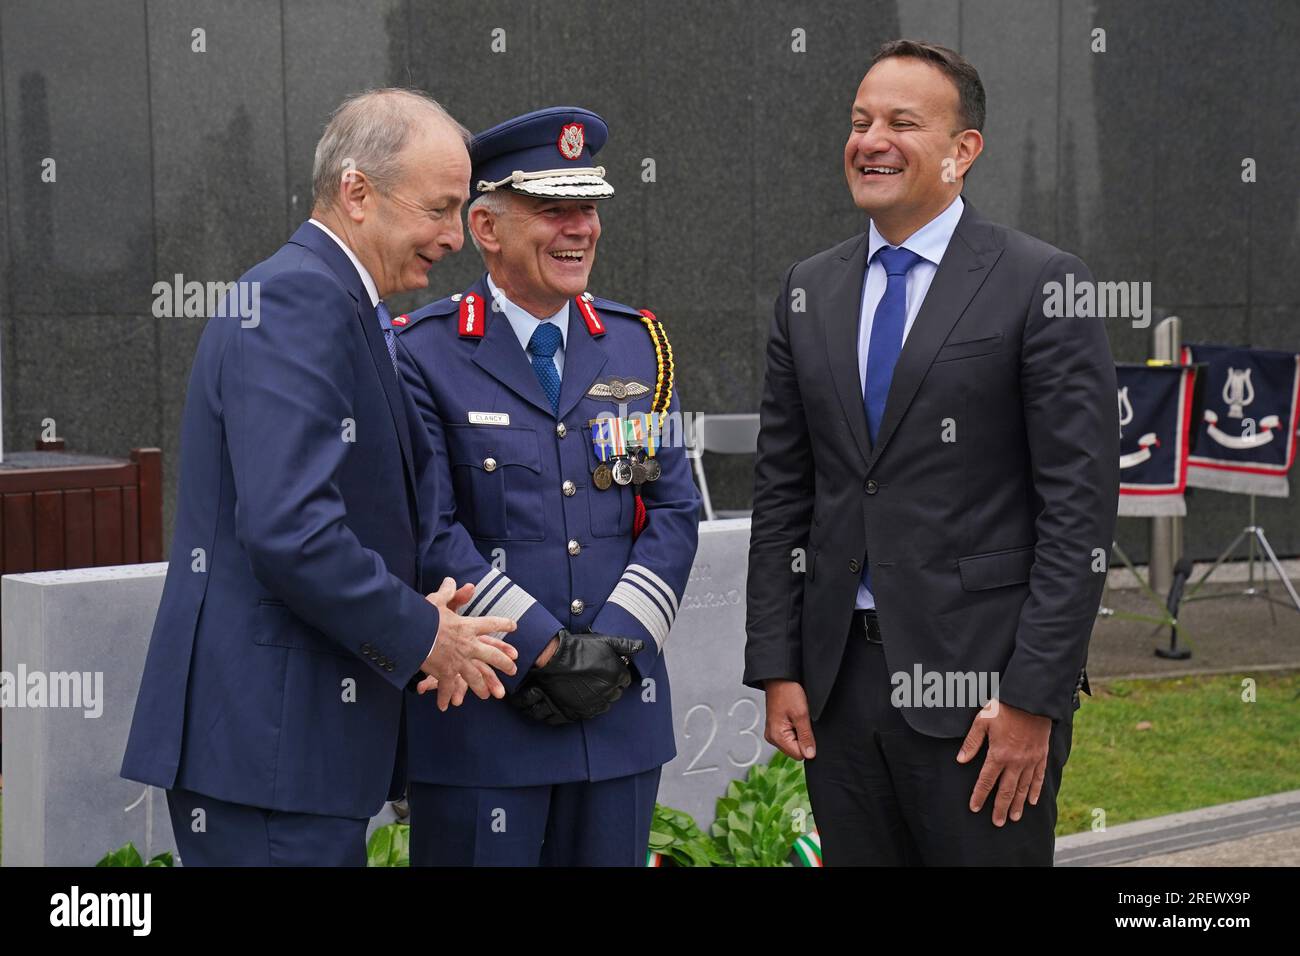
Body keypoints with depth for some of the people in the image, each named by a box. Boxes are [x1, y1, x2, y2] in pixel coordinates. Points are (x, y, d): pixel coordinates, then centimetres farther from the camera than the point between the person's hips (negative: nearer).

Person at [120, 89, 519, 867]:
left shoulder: (339, 306, 17)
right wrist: (418, 636, -13)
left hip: (295, 733, 10)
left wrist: (417, 610, 1)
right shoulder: (295, 300, -15)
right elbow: (288, 529, -25)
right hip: (266, 740, -10)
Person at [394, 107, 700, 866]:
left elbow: (674, 512, 6)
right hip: (480, 716, -4)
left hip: (622, 713, 4)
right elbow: (432, 533, -11)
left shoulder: (639, 345, 10)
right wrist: (548, 652, -14)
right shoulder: (423, 356, -5)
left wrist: (613, 648, -7)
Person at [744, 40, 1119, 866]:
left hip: (979, 680, -5)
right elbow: (783, 494, 11)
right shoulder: (811, 290, 11)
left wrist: (1035, 696, -14)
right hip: (838, 677, 5)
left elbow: (1081, 505, -9)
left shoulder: (1043, 285, -6)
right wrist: (777, 669, 5)